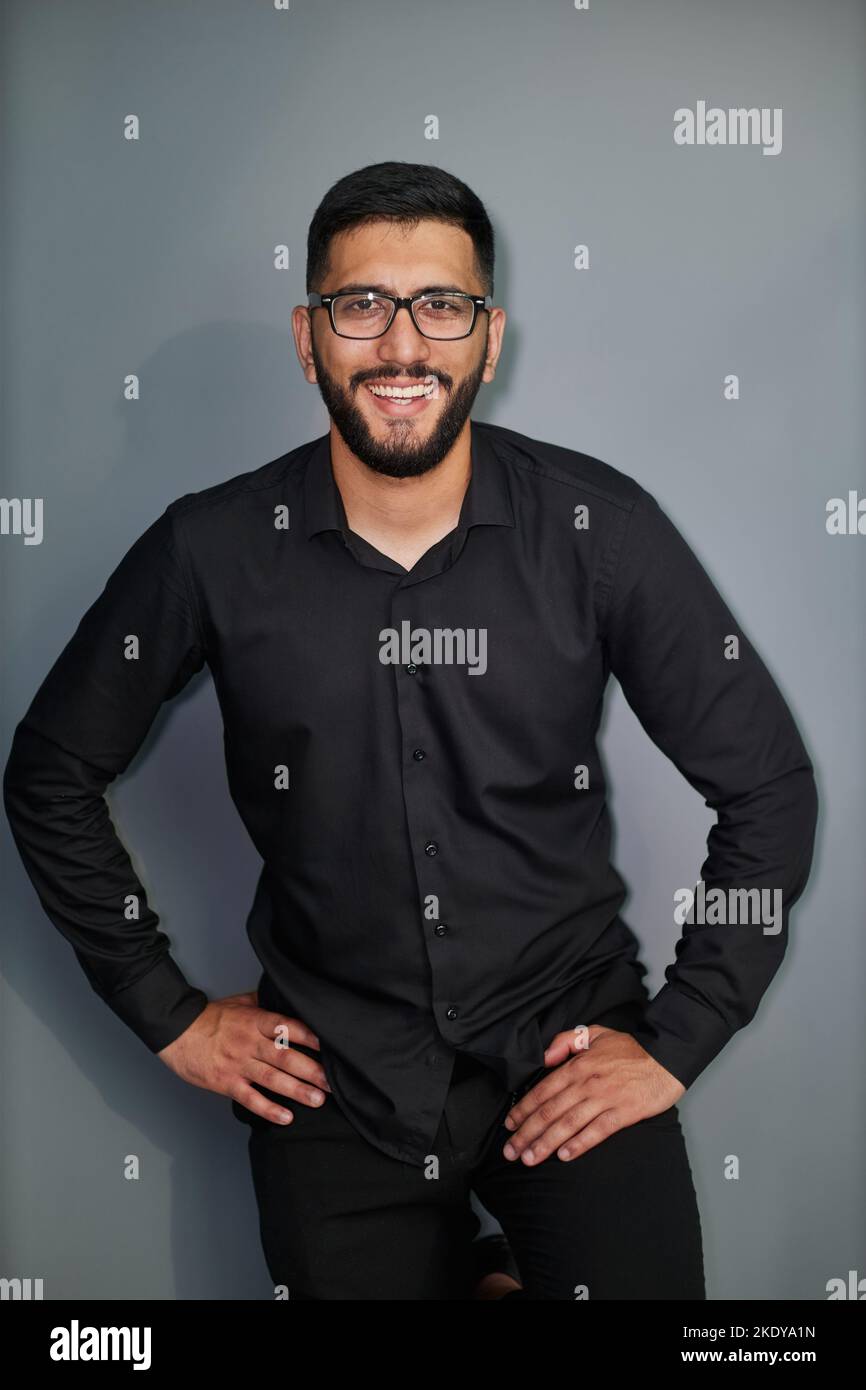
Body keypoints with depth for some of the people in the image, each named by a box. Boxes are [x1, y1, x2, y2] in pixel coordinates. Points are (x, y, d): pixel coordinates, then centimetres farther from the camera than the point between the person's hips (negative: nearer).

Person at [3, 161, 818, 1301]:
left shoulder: (598, 526, -10)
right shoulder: (213, 551, -9)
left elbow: (768, 784, -3)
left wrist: (677, 1041, -6)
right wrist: (169, 1015, 3)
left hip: (566, 1041, 0)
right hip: (336, 1075, 1)